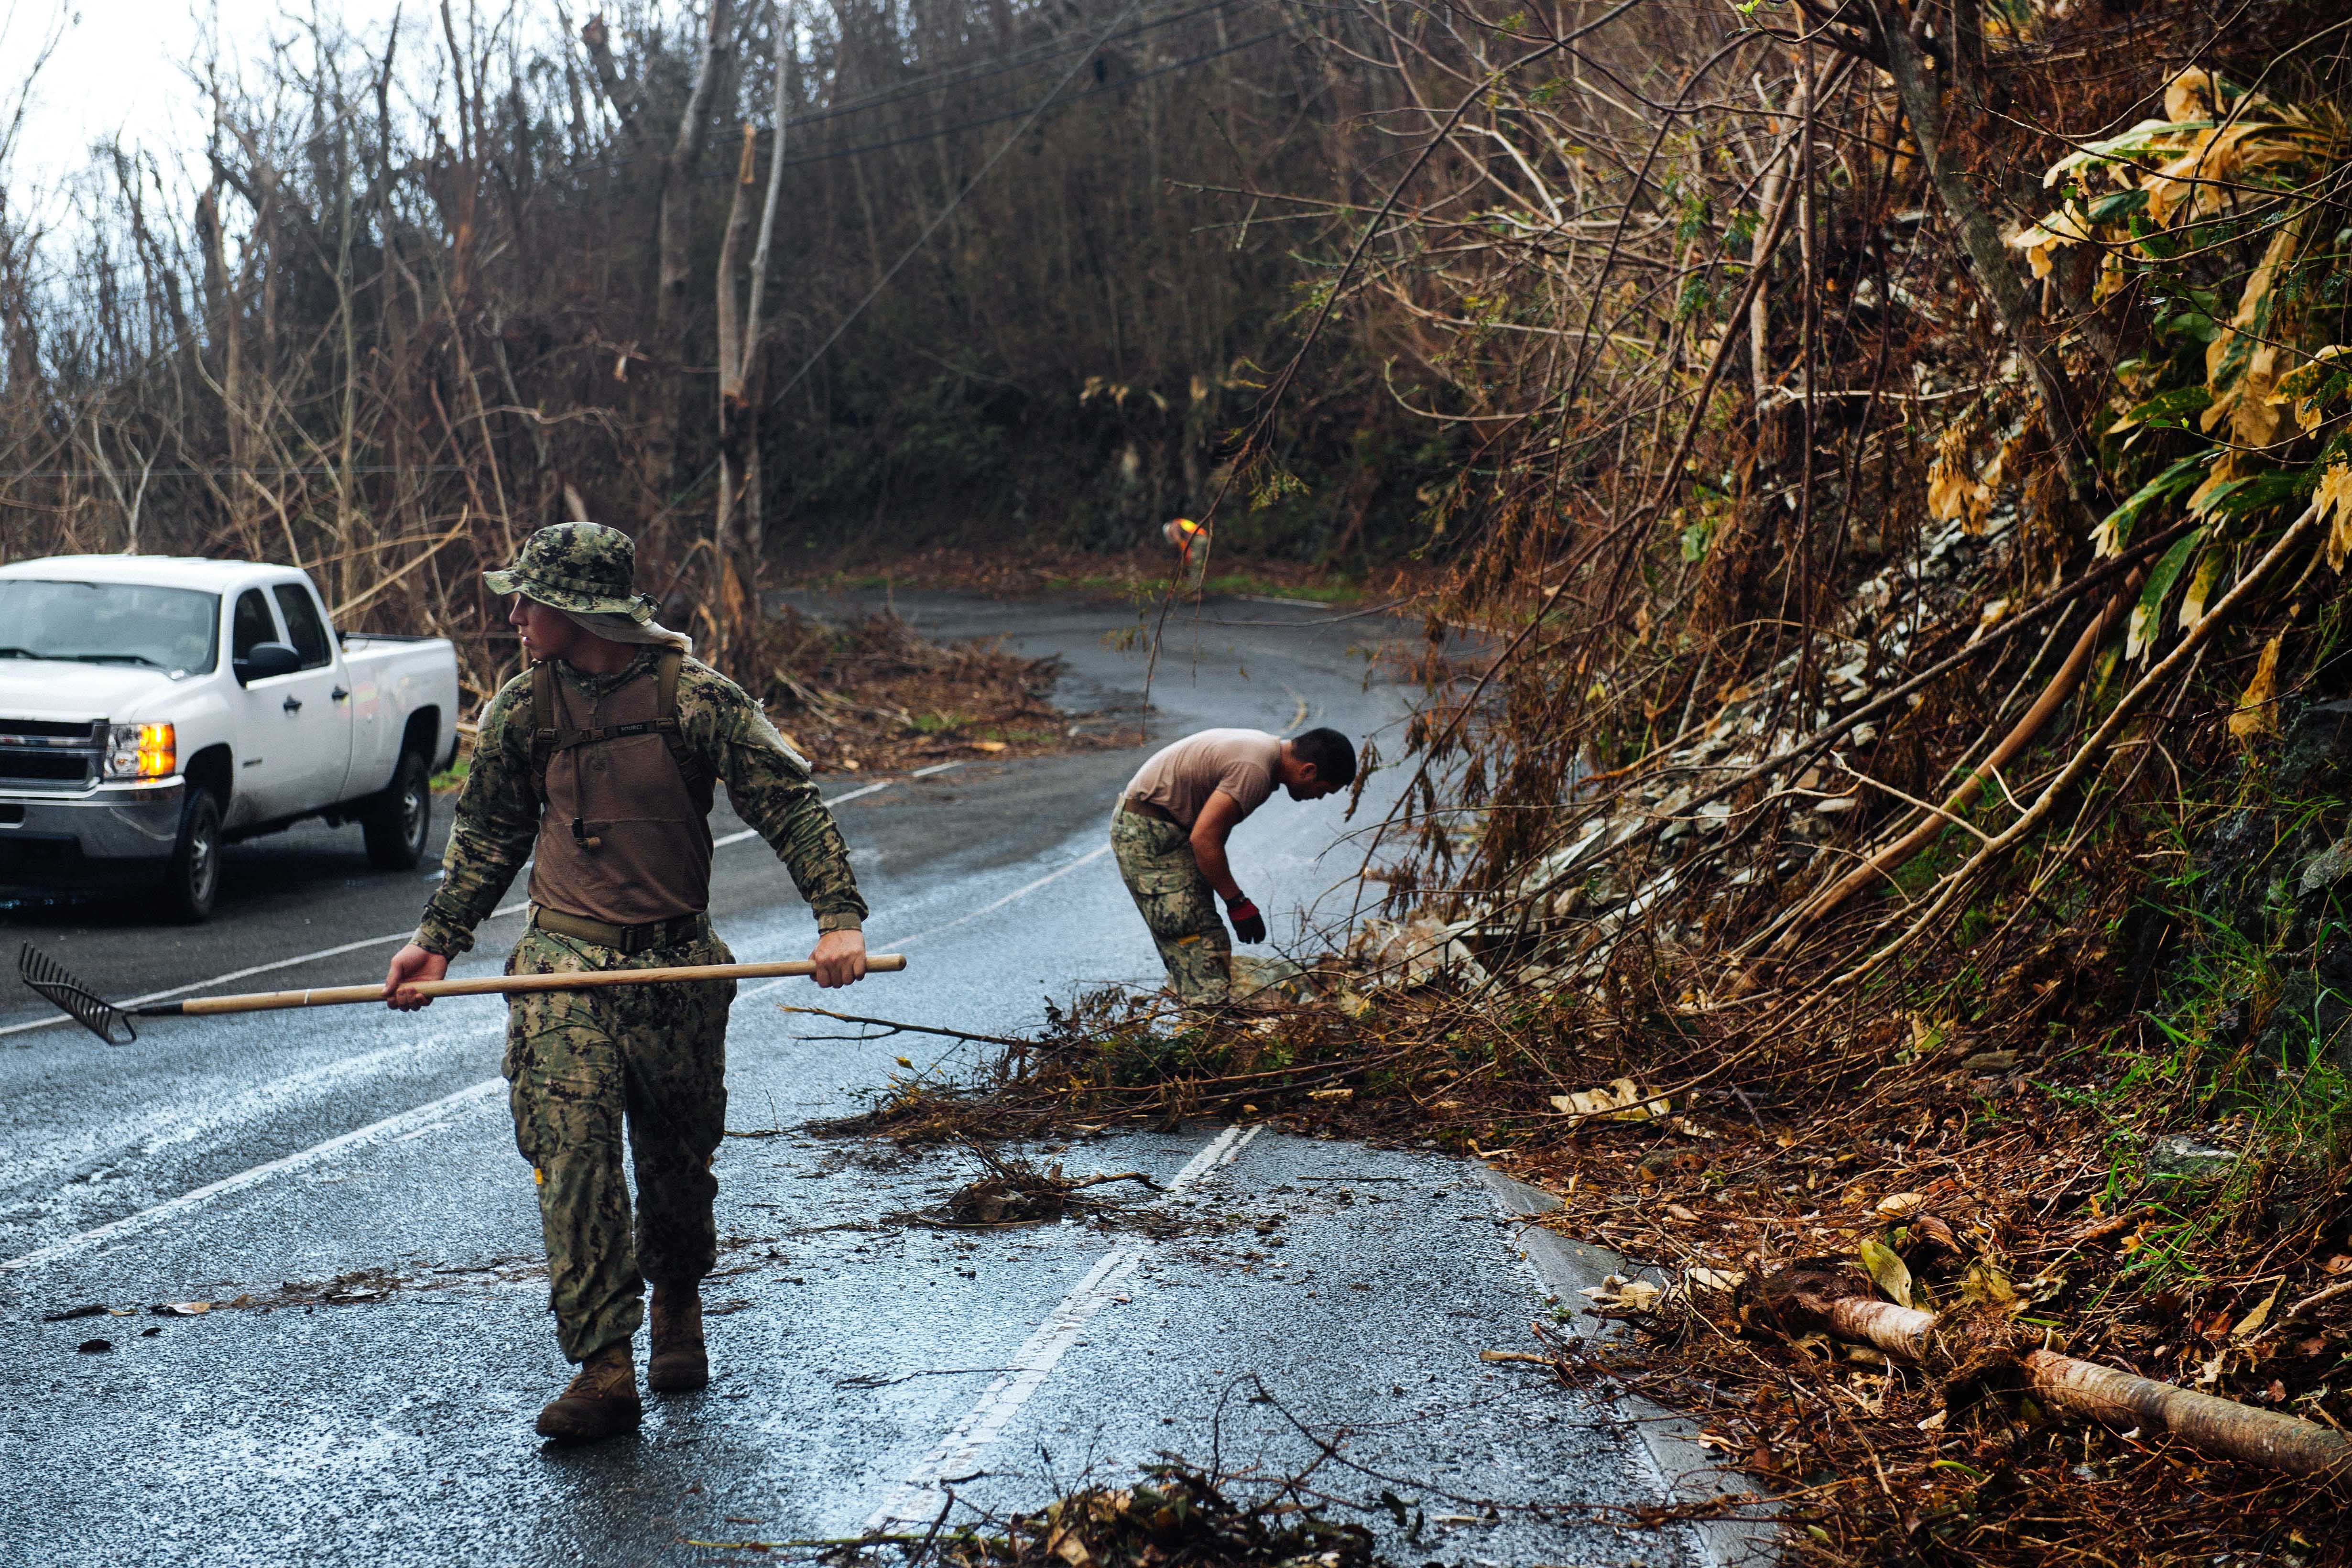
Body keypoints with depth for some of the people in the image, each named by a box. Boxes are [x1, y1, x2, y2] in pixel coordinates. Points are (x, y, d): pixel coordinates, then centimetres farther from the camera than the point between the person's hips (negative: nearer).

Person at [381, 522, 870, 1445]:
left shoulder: (694, 697, -9)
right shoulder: (520, 710, 3)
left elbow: (789, 803, -7)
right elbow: (487, 837, 17)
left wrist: (838, 915, -17)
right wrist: (438, 939, 12)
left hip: (678, 968, -1)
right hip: (564, 963, 1)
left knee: (678, 1159, 11)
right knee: (570, 1152, -13)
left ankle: (678, 1307, 40)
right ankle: (604, 1367, -11)